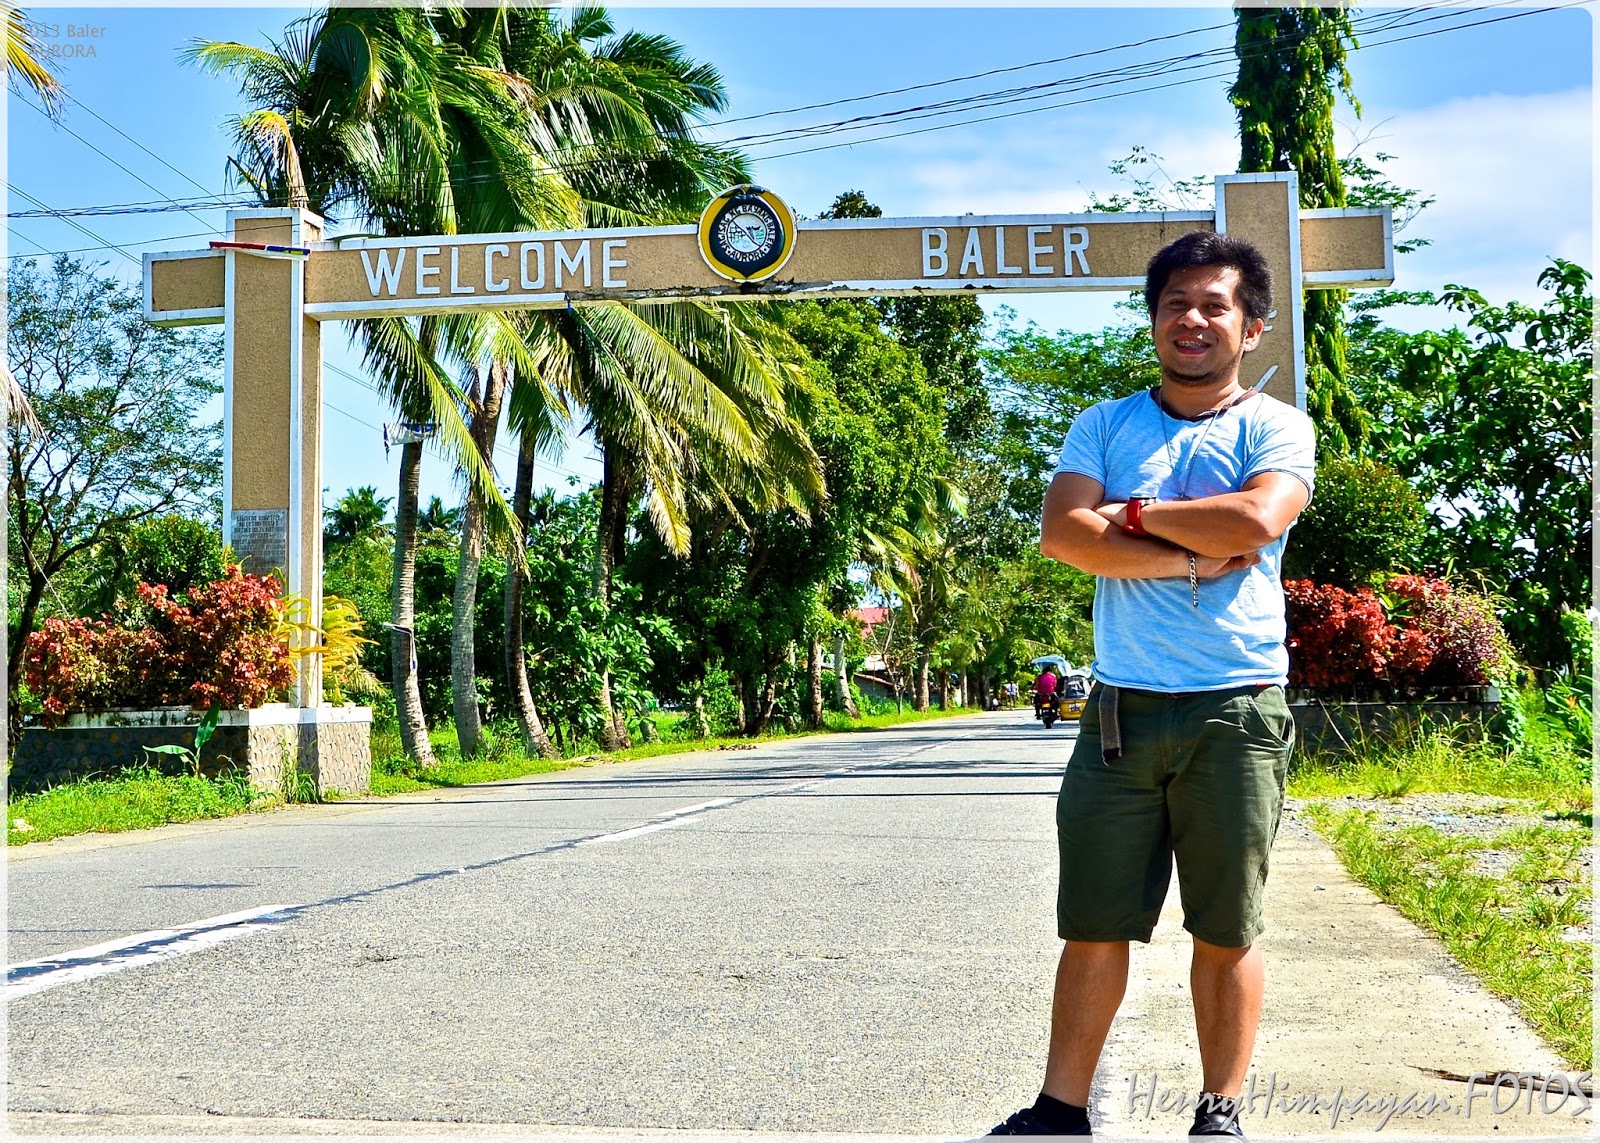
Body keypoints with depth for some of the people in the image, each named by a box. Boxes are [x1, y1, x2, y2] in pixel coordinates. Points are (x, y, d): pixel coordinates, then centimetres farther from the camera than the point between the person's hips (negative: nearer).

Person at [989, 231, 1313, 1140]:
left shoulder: (1277, 429, 5)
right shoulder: (1105, 426, 12)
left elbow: (1254, 522, -15)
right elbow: (1062, 533, -4)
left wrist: (1133, 514, -4)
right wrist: (1190, 559, -10)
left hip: (1238, 713, -1)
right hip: (1122, 711, 2)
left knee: (1228, 929, 6)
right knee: (1095, 923, 3)